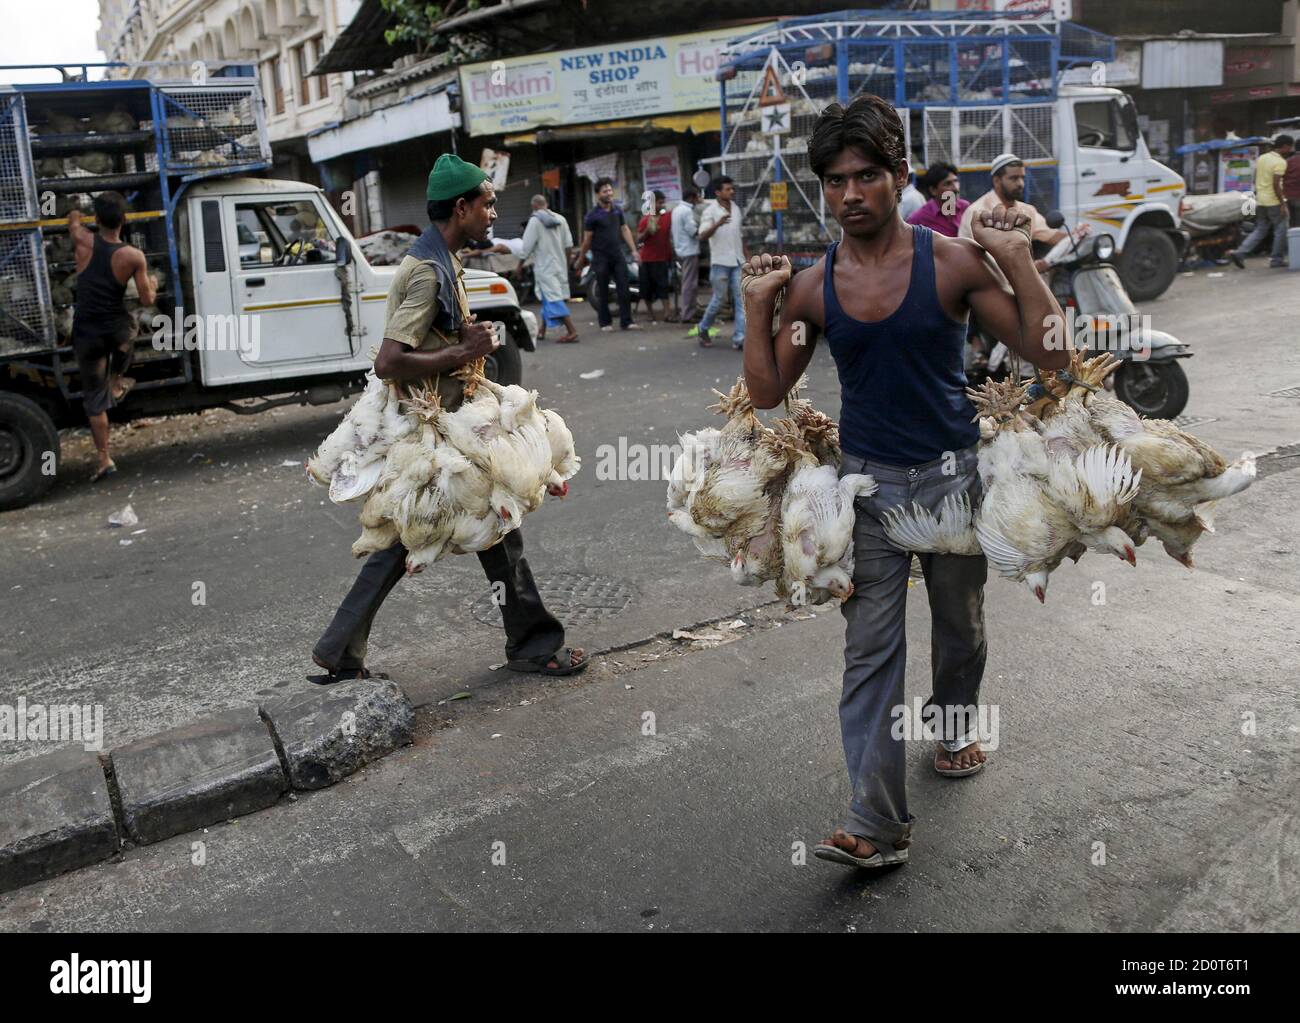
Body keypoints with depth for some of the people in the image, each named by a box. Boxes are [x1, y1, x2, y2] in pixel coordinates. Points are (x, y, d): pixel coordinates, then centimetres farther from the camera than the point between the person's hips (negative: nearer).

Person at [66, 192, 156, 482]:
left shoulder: (83, 240, -7)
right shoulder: (134, 256, -12)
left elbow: (73, 218, 18)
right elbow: (147, 299, -7)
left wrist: (75, 216, 43)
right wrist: (153, 284, 16)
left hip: (86, 333, 0)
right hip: (118, 330, 0)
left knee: (94, 399, 8)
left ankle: (104, 460, 9)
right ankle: (117, 382, 47)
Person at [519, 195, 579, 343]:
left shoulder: (535, 221, -11)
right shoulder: (560, 219, 6)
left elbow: (526, 247, -11)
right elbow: (568, 244, 8)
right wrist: (566, 262, 19)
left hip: (544, 266, -7)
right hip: (559, 265, 7)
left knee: (554, 298, -10)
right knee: (548, 298, 18)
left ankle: (572, 331, -21)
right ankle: (542, 331, 29)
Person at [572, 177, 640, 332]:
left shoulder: (617, 209, 8)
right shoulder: (592, 215, -8)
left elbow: (625, 229, 12)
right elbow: (587, 239, -5)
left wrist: (633, 250, 6)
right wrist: (580, 260, 0)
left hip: (617, 255, 4)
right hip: (601, 257, -4)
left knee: (624, 289, -1)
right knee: (603, 292, 4)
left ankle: (626, 322, 2)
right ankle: (605, 323, 14)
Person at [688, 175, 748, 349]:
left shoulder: (736, 208, 11)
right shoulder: (710, 211, -8)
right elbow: (702, 236, -20)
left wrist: (748, 256, 20)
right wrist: (717, 224, -36)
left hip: (738, 261, 5)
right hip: (720, 262, -5)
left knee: (741, 300, -3)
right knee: (718, 299, 2)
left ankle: (739, 338, -2)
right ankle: (703, 328, 24)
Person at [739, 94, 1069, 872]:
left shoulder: (952, 262, -9)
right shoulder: (813, 286, -2)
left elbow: (1050, 355, -10)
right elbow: (767, 393, 2)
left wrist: (1018, 260, -17)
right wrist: (758, 304, -6)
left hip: (952, 473, -1)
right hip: (869, 482, 1)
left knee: (959, 624, 18)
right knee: (871, 649, -3)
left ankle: (957, 720, 50)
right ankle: (879, 823, 2)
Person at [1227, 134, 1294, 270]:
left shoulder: (1261, 158, 10)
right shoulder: (1280, 162, -15)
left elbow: (1256, 180, 15)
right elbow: (1276, 185, -20)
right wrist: (1282, 204, -17)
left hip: (1260, 201, 8)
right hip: (1273, 202, -7)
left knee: (1260, 230, 12)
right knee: (1281, 230, 5)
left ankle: (1238, 253, -1)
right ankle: (1277, 259, 9)